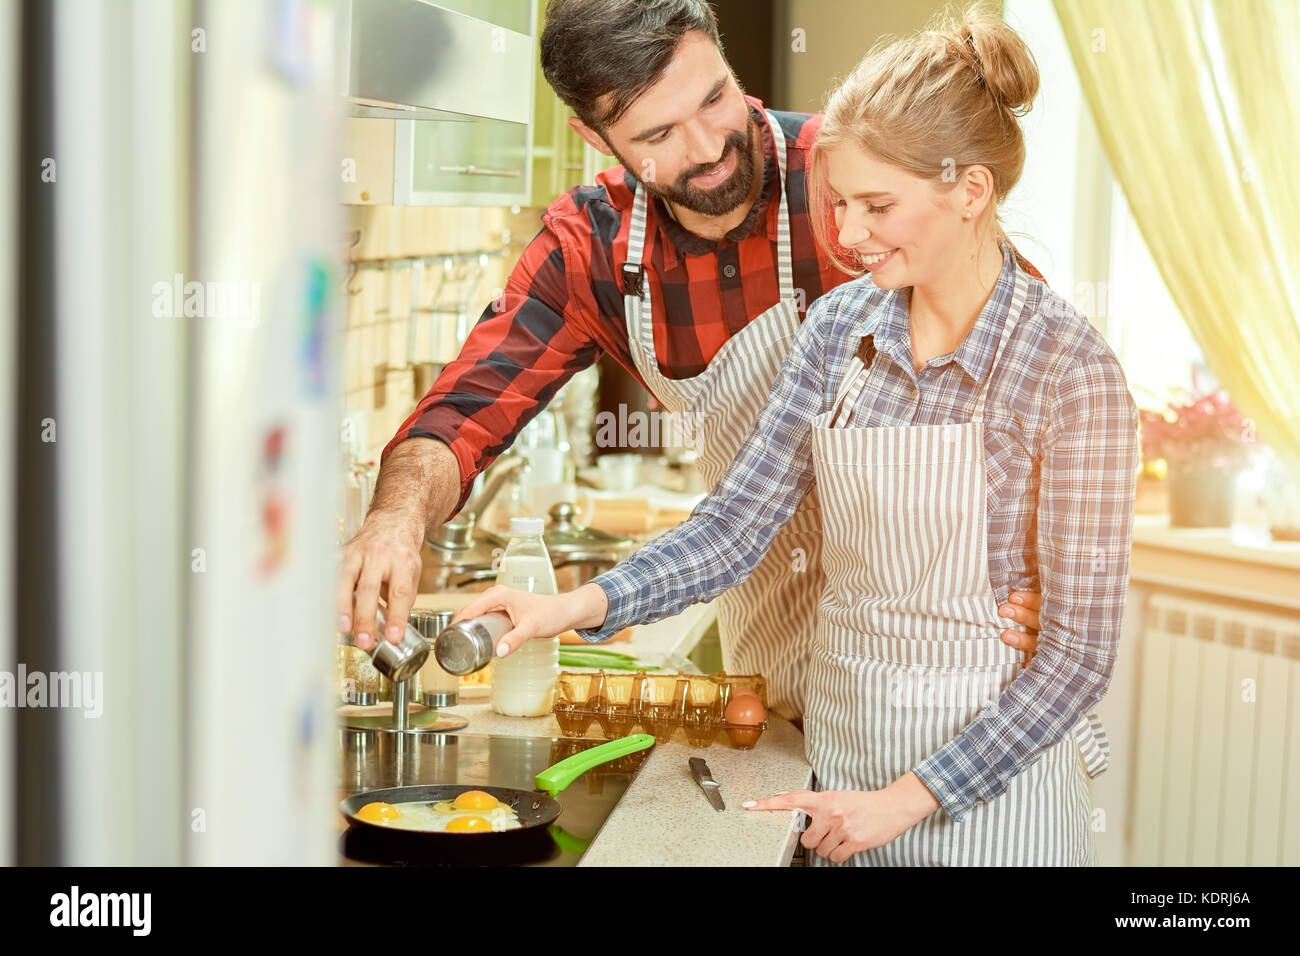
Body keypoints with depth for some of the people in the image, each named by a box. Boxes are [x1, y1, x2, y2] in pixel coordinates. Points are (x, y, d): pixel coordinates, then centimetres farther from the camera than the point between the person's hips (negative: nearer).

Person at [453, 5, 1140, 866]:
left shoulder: (1069, 371, -18)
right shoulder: (840, 324, -2)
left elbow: (1078, 653, -16)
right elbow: (736, 526, -2)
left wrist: (911, 796, -17)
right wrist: (581, 606, -16)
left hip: (989, 778, -5)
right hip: (842, 752, 5)